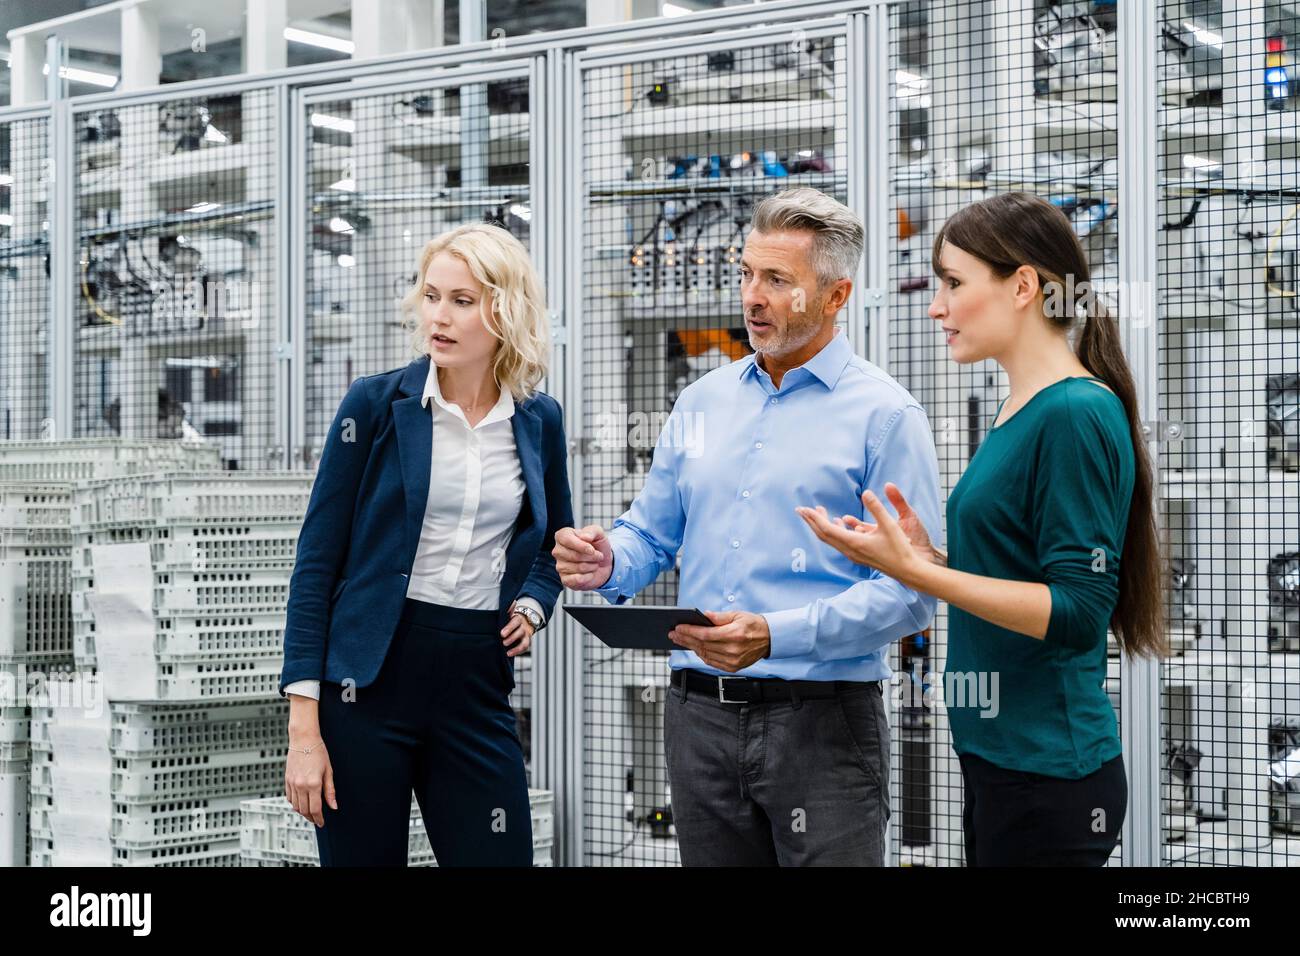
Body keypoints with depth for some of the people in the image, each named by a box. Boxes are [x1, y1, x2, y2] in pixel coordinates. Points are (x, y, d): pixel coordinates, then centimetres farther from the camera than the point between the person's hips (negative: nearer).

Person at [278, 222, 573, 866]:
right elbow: (317, 559, -4)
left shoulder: (539, 421, 6)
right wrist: (303, 725, -10)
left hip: (478, 688, 3)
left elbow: (555, 541, 24)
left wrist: (532, 605, 1)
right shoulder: (376, 402, -3)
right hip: (369, 681, -2)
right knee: (363, 857, 4)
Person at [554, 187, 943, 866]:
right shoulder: (701, 402, 13)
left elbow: (910, 592, -14)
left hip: (822, 719, -5)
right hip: (700, 714, 5)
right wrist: (607, 562, -7)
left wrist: (776, 635, -24)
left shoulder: (885, 415, -6)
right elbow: (652, 535, 17)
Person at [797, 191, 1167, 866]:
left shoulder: (1077, 413, -16)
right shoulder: (1017, 411, 12)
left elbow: (1077, 610, -20)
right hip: (997, 754, 9)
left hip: (1049, 770, -9)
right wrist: (928, 555, 3)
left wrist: (914, 571, -23)